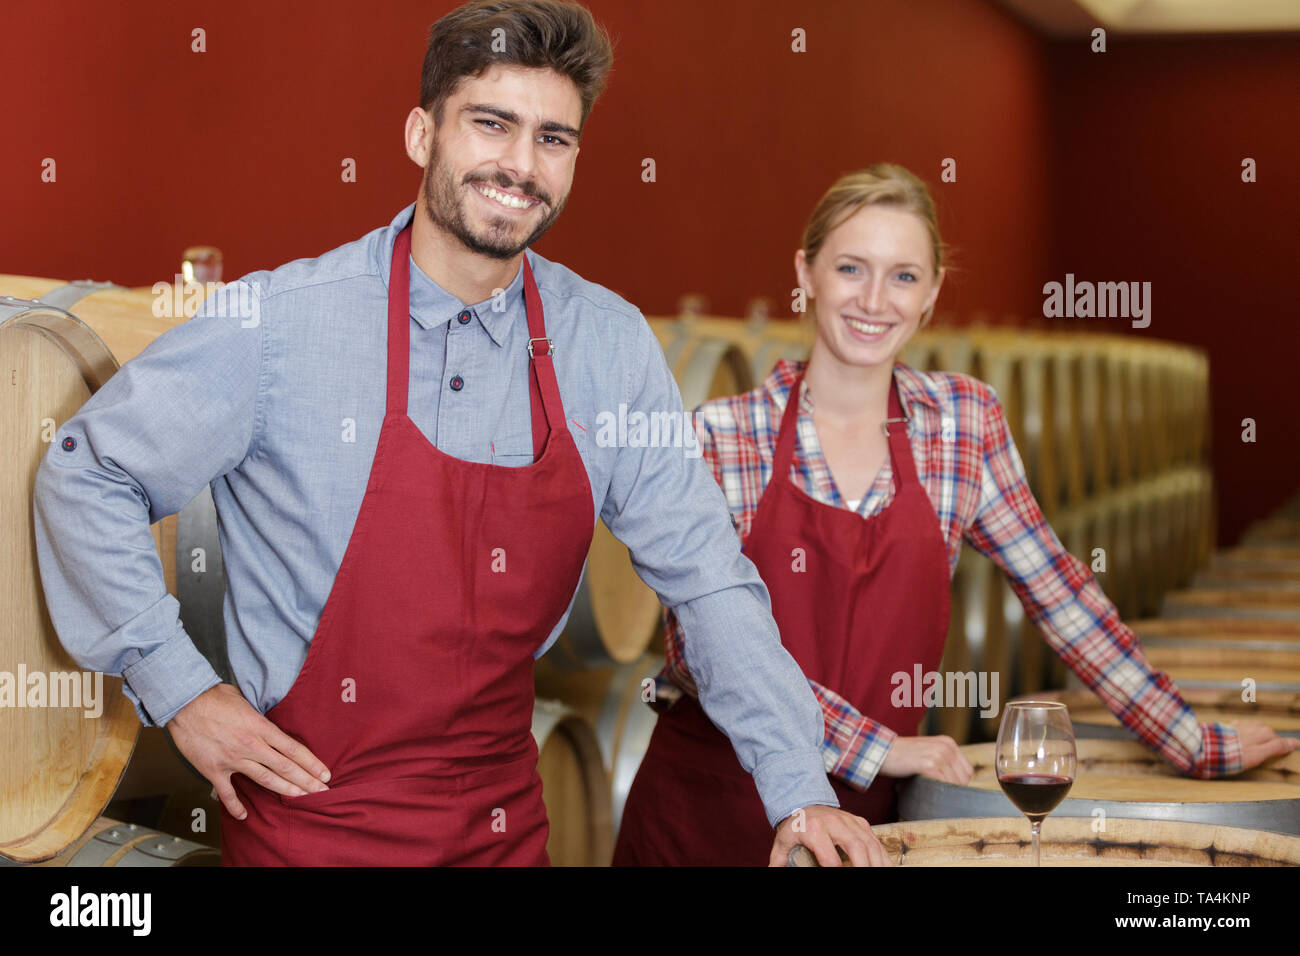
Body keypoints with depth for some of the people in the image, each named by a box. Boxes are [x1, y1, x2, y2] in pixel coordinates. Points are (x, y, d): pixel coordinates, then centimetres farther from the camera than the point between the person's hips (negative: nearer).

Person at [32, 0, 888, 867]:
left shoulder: (609, 346, -4)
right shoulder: (278, 322, -13)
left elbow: (705, 575, -1)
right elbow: (86, 473, -4)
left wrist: (799, 792, -8)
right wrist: (179, 689, -8)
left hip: (505, 819, 4)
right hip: (308, 822, -4)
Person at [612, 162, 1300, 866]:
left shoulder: (964, 419, 1)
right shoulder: (721, 433, -8)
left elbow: (1054, 589, 6)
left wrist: (1194, 746, 3)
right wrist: (877, 747, -19)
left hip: (867, 809, 2)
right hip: (713, 801, -2)